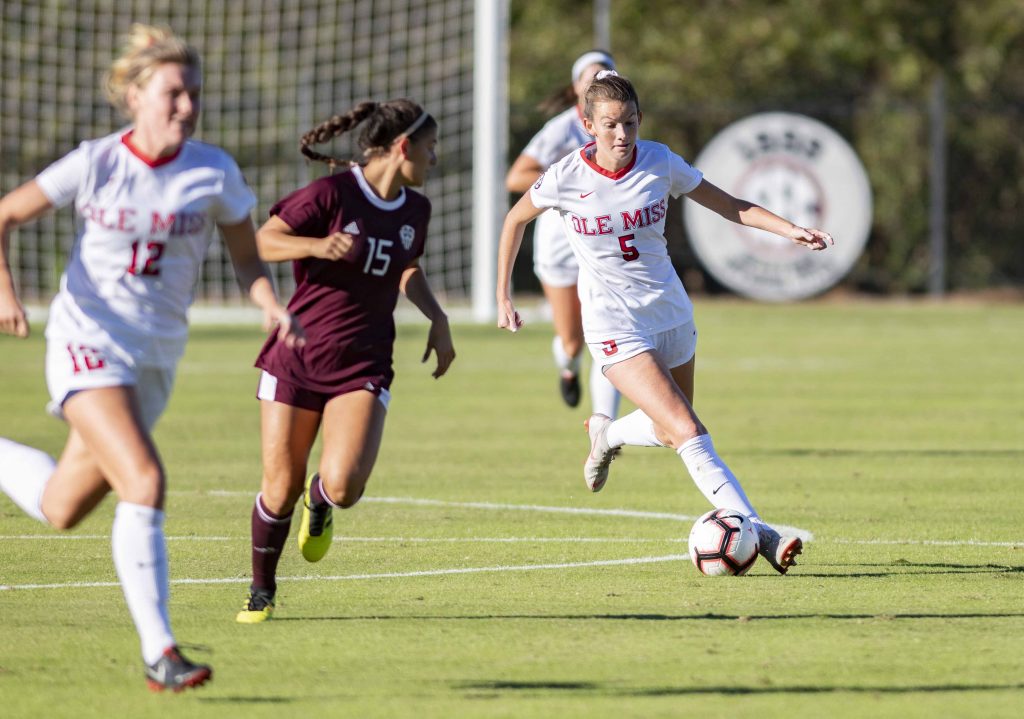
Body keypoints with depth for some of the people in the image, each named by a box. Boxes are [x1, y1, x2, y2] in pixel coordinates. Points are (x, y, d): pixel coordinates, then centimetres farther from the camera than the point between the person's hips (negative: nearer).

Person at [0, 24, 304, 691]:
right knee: (144, 484, -24)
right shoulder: (95, 164, -9)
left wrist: (275, 310, -13)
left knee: (60, 510, 12)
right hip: (88, 342, -4)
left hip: (156, 358, 4)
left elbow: (248, 257, 7)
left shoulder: (214, 172, -4)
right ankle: (159, 653, -20)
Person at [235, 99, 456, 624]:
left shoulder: (414, 210, 6)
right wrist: (315, 246, -28)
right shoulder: (332, 194, -13)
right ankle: (261, 592, 23)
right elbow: (262, 242, -12)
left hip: (364, 366, 3)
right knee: (280, 490, 0)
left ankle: (319, 505, 20)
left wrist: (437, 319, 12)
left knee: (343, 486, -18)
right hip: (296, 360, -3)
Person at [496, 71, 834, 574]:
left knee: (669, 431, 17)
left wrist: (792, 231, -10)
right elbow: (516, 219, 5)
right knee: (689, 432, -18)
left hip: (670, 312, 5)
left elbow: (729, 206, 3)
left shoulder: (659, 163, -7)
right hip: (613, 323, -5)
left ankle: (606, 435, 49)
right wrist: (503, 298, 8)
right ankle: (756, 532, -21)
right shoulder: (567, 178, -14)